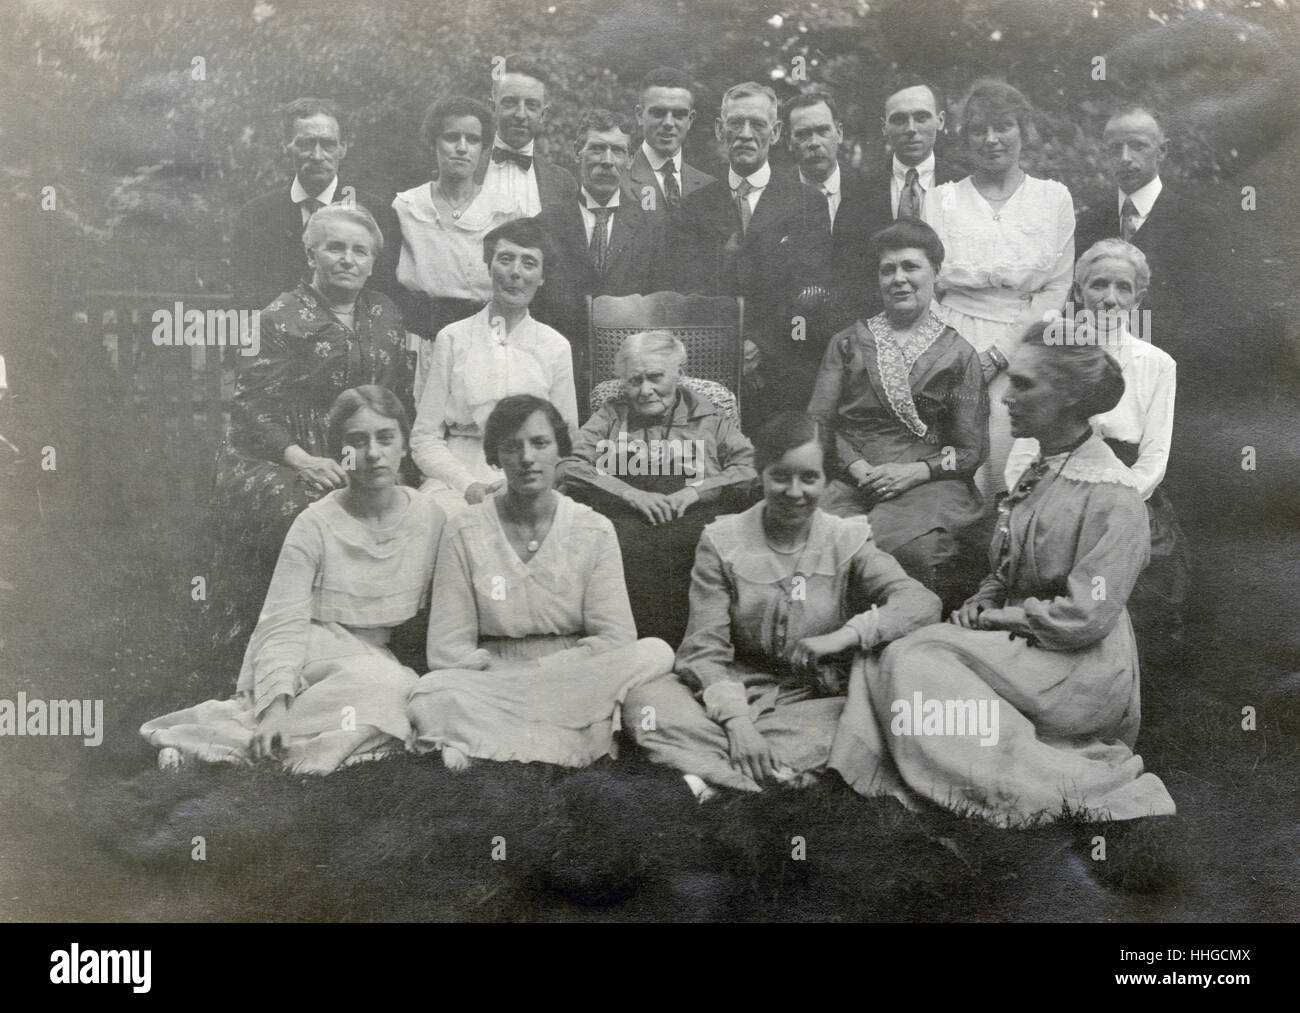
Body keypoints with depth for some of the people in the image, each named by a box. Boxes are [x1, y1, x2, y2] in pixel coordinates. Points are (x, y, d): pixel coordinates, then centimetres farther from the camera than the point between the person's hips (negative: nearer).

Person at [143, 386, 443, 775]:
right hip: (310, 654, -5)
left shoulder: (429, 516, -1)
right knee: (389, 687, -35)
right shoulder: (315, 525, -12)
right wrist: (275, 704, -32)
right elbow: (283, 624, -18)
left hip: (374, 655, 5)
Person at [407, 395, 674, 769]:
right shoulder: (463, 533, 1)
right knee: (432, 696, -33)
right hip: (494, 685, -2)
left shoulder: (594, 531, 4)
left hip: (576, 682, 2)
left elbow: (615, 638, -5)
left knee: (655, 653, -27)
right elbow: (446, 650, -3)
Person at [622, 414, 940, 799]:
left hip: (817, 698, 1)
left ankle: (707, 779, -34)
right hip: (737, 690, 0)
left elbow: (922, 602, -13)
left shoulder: (847, 540, 1)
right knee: (643, 703, -27)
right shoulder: (721, 541, -1)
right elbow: (704, 648, -9)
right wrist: (736, 720, -26)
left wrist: (846, 635, -29)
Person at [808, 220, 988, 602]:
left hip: (927, 484, -1)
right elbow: (818, 422, 10)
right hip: (851, 480, 1)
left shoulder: (958, 354, 12)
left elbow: (972, 449, 7)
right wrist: (856, 466, -8)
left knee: (910, 546, -35)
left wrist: (915, 471, -10)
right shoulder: (847, 343, 18)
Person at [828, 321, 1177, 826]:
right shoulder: (1036, 473, 11)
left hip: (1079, 672, -8)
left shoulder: (1112, 494, -15)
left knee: (915, 661, -20)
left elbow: (1085, 617, -19)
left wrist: (995, 618, -11)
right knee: (897, 657, -9)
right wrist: (979, 605, -1)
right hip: (1020, 648, 8)